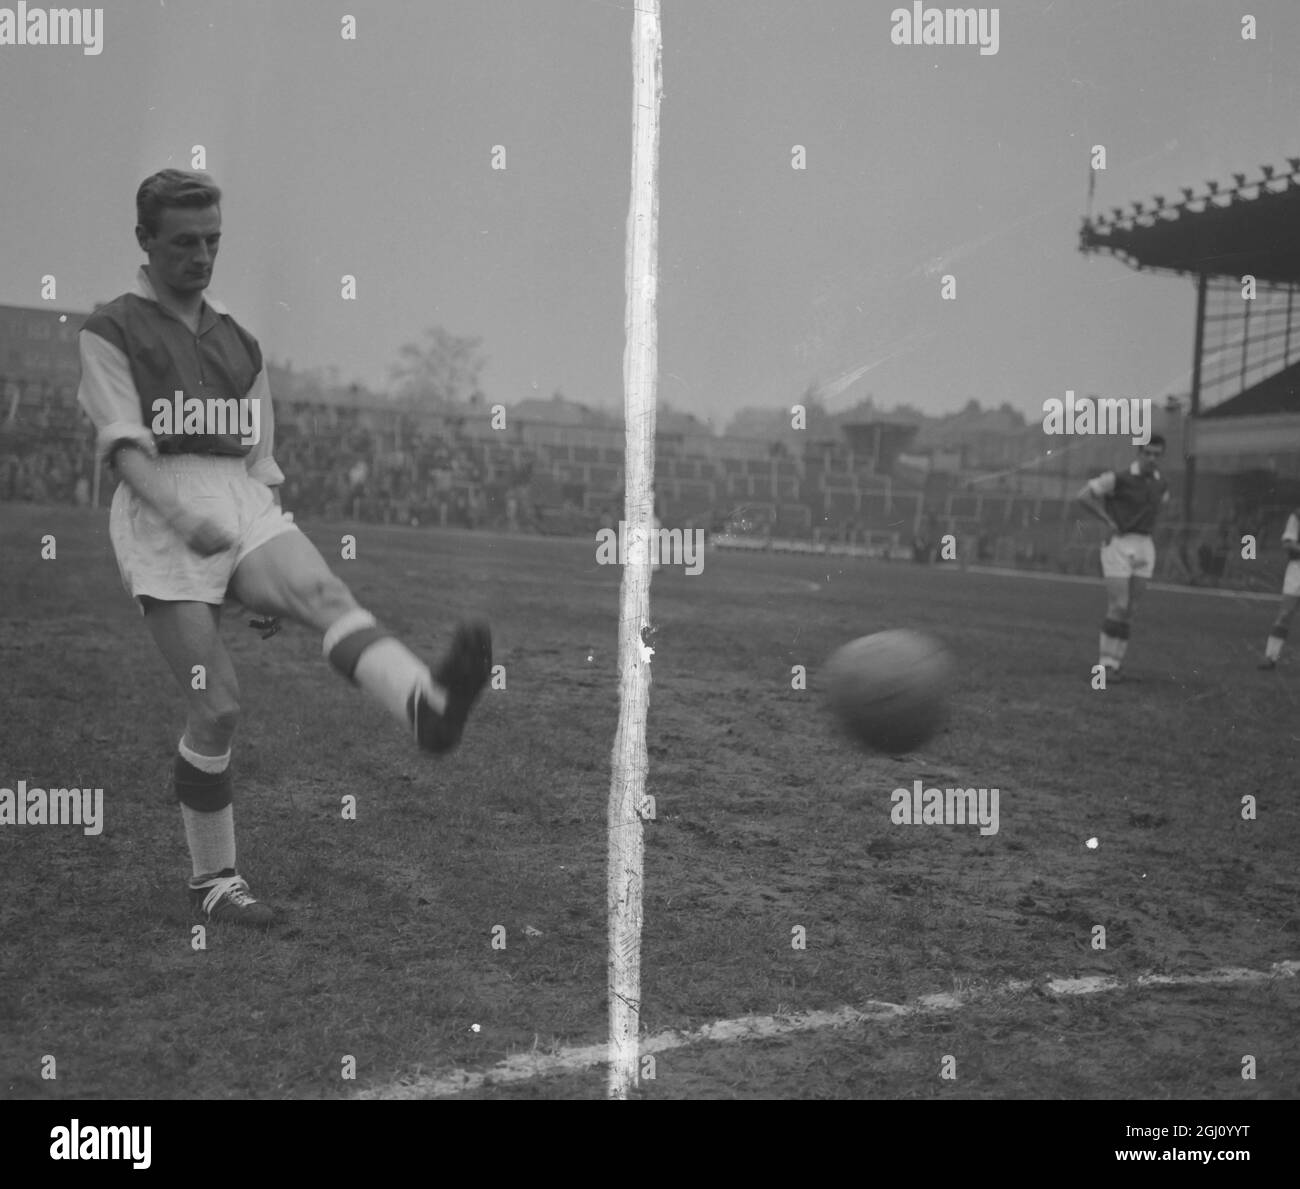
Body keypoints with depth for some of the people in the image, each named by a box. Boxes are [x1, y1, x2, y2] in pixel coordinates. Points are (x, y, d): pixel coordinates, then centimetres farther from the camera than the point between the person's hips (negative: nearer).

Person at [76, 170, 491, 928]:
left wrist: (274, 577, 18)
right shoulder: (111, 333, 9)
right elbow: (124, 445, -6)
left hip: (242, 503, 3)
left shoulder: (240, 343, 24)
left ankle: (427, 707, -59)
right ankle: (214, 878, 7)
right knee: (218, 704, -10)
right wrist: (186, 519, -24)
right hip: (162, 511, -3)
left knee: (323, 589, -30)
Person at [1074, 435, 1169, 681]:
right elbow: (1083, 495, -11)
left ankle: (1115, 663, 11)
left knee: (1129, 611, 4)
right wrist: (1109, 520, -13)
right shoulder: (1120, 479, -11)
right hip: (1119, 547, -5)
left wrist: (1147, 523, 15)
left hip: (1144, 548, 6)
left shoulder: (1160, 482, 8)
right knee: (1118, 608, -11)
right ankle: (1106, 663, -1)